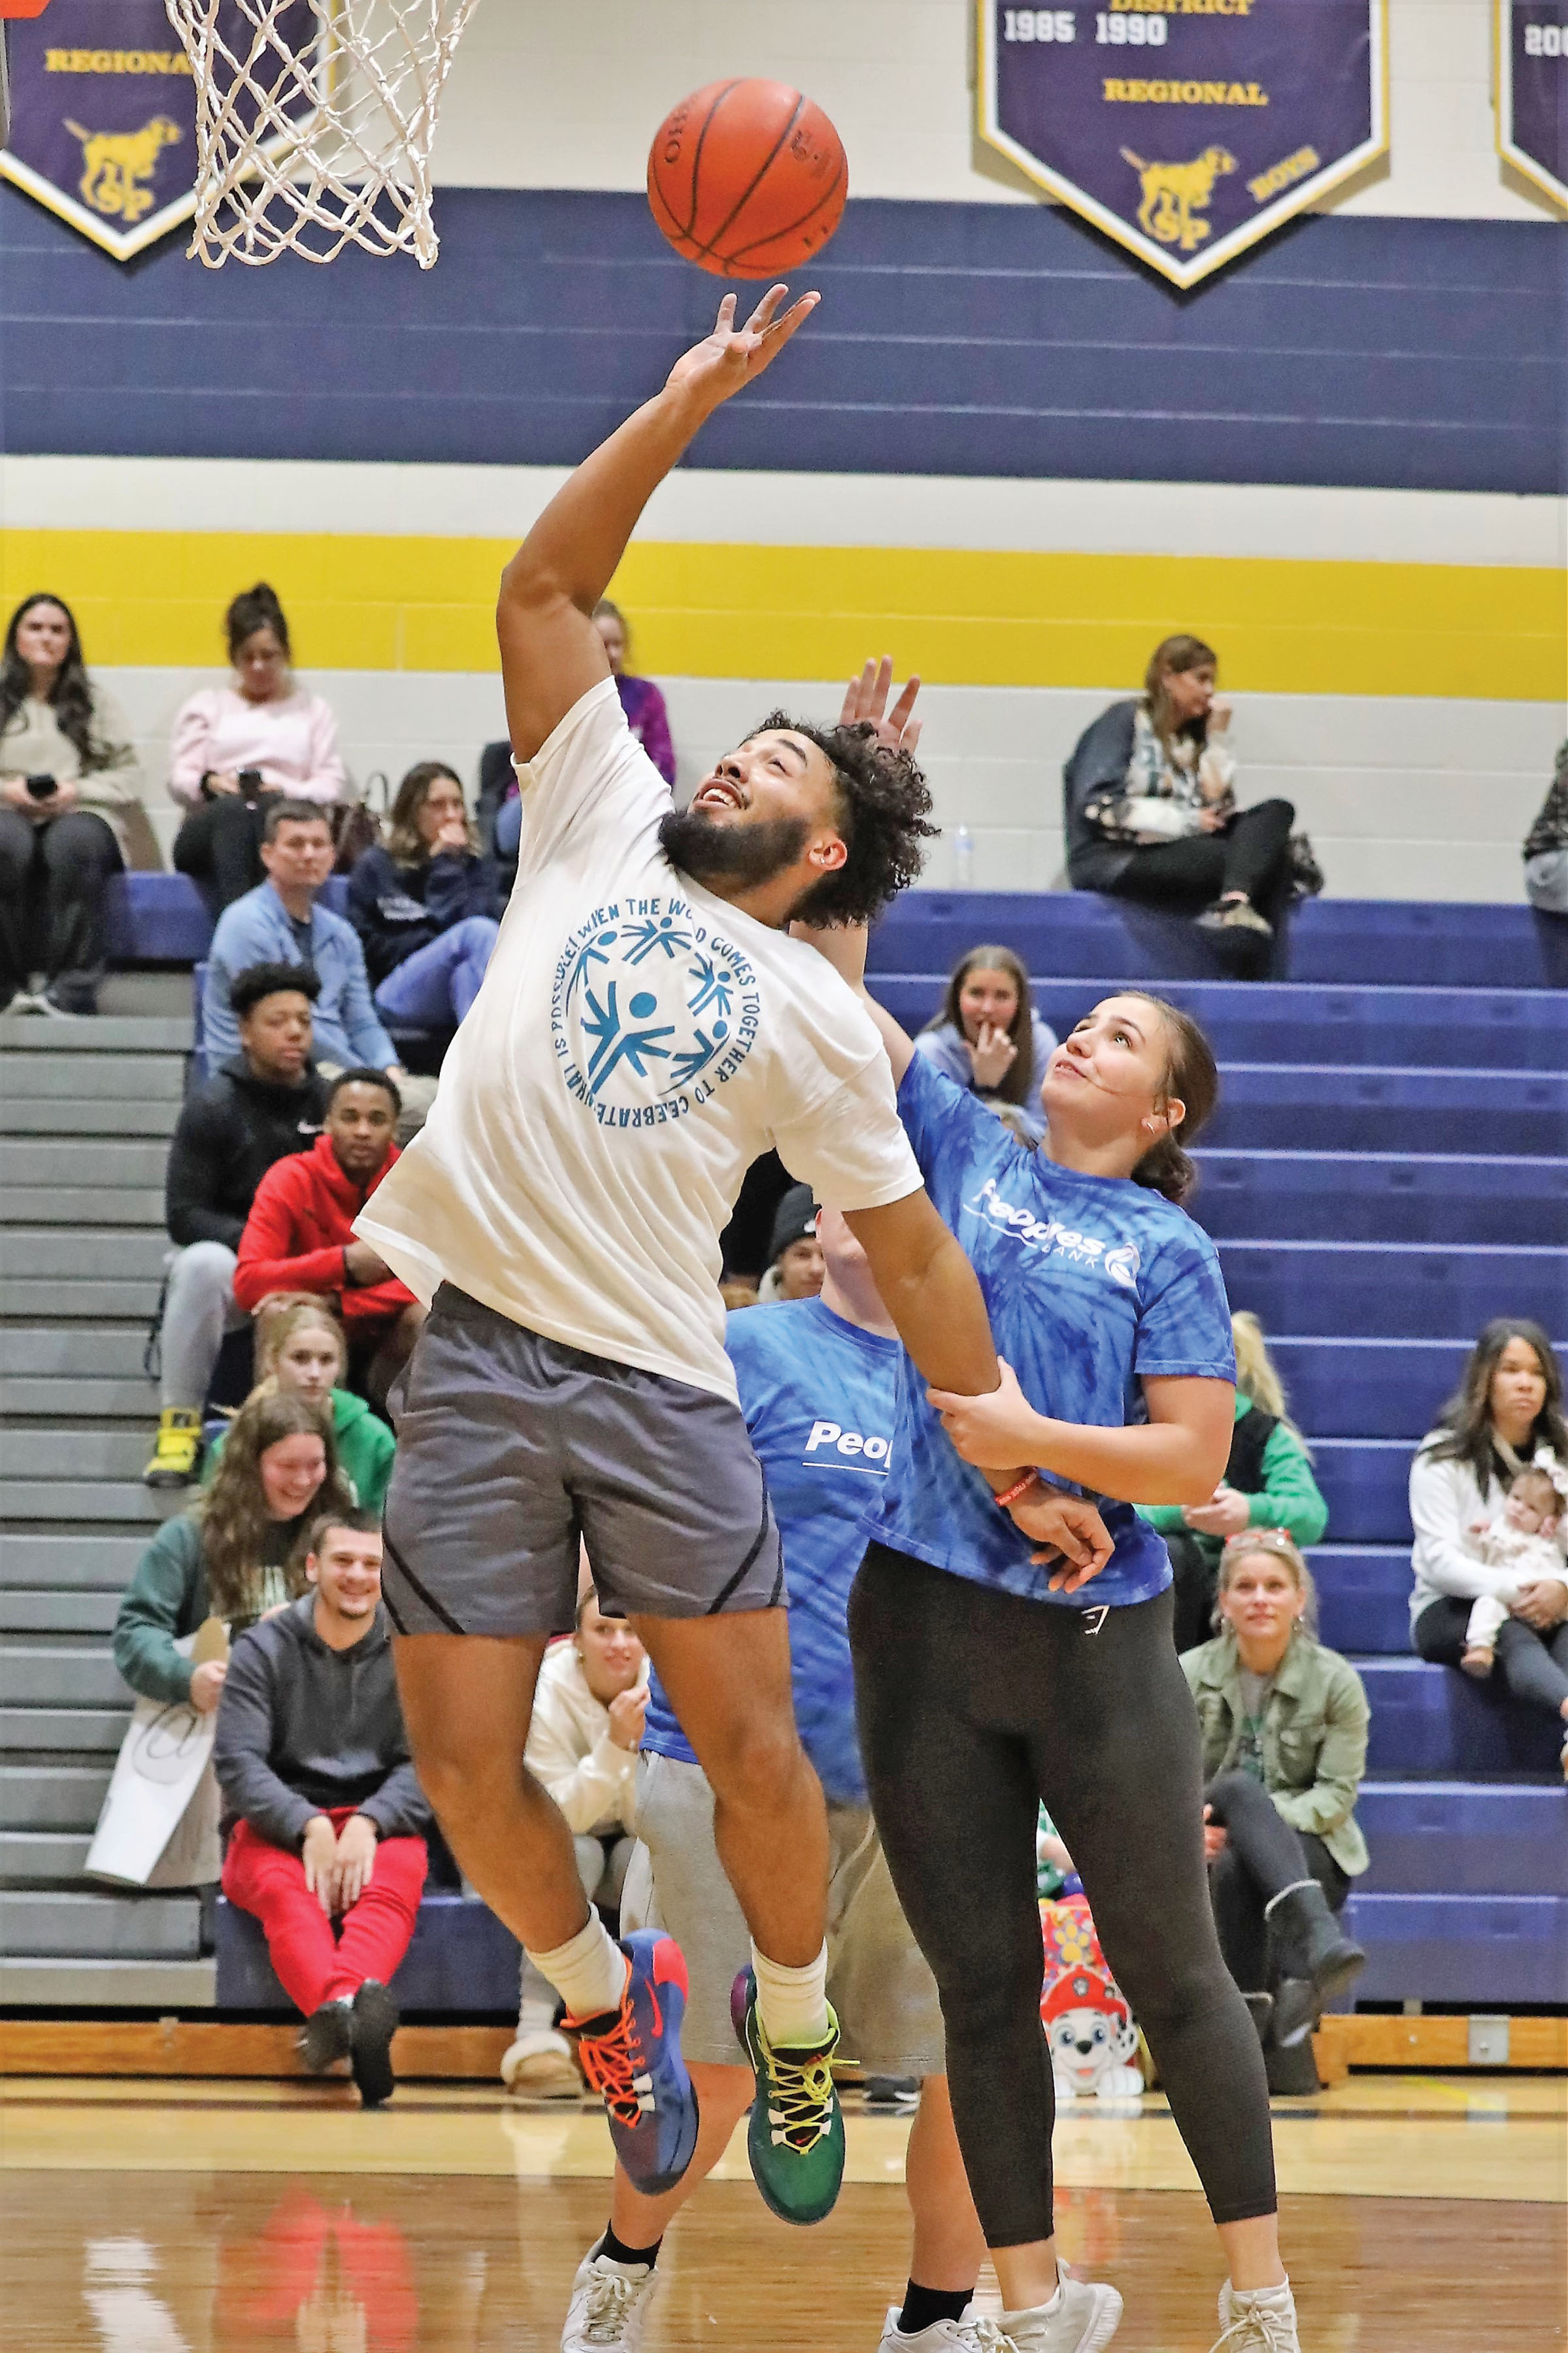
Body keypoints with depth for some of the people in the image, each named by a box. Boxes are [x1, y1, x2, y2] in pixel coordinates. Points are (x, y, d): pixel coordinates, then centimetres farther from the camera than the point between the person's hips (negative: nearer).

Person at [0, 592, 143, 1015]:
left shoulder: (96, 704, 21)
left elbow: (129, 778, 11)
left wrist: (77, 790, -6)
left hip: (79, 814, 0)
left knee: (73, 842, -40)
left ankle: (72, 988, -41)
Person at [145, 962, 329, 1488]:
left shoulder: (329, 1102, 1)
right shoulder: (212, 1105, -7)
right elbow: (184, 1216, -11)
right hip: (228, 1256, -3)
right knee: (203, 1263, -38)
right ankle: (179, 1426, -27)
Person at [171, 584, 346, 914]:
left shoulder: (314, 711, 27)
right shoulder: (206, 706, 28)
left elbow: (331, 784, 12)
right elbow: (179, 779, 15)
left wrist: (288, 791, -10)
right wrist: (208, 783, -10)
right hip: (209, 833, 0)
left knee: (273, 810, -39)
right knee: (234, 810, -39)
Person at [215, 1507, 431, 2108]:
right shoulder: (264, 1650, 5)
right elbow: (237, 1763, -6)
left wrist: (367, 1823, -20)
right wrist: (309, 1827, -22)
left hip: (379, 1826, 1)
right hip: (275, 1826, -1)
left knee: (397, 1879, -36)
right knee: (284, 1888, -37)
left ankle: (335, 2018, -65)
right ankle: (345, 2013, -67)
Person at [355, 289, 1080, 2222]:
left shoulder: (820, 1024, 10)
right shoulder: (603, 823, 14)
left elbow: (913, 1254, 14)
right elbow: (542, 584, 10)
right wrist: (694, 398, 4)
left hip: (660, 1388, -1)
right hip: (473, 1355, 1)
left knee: (752, 1753, -4)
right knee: (467, 1778, -3)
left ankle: (796, 2031, 23)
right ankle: (603, 1993, 25)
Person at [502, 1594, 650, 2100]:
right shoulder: (548, 1693, -19)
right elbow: (564, 1817, -26)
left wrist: (641, 1746, -33)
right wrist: (616, 1743, -37)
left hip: (633, 1854, 2)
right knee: (576, 1852, -36)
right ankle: (535, 2033, -46)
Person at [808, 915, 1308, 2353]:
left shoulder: (1168, 1250, 1)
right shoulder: (965, 1154, 10)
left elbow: (1197, 1462, -7)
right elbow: (840, 999, 5)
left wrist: (1028, 1438, -15)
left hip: (1100, 1640, -3)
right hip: (925, 1626, 3)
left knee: (1173, 1973, 4)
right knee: (983, 1985, 7)